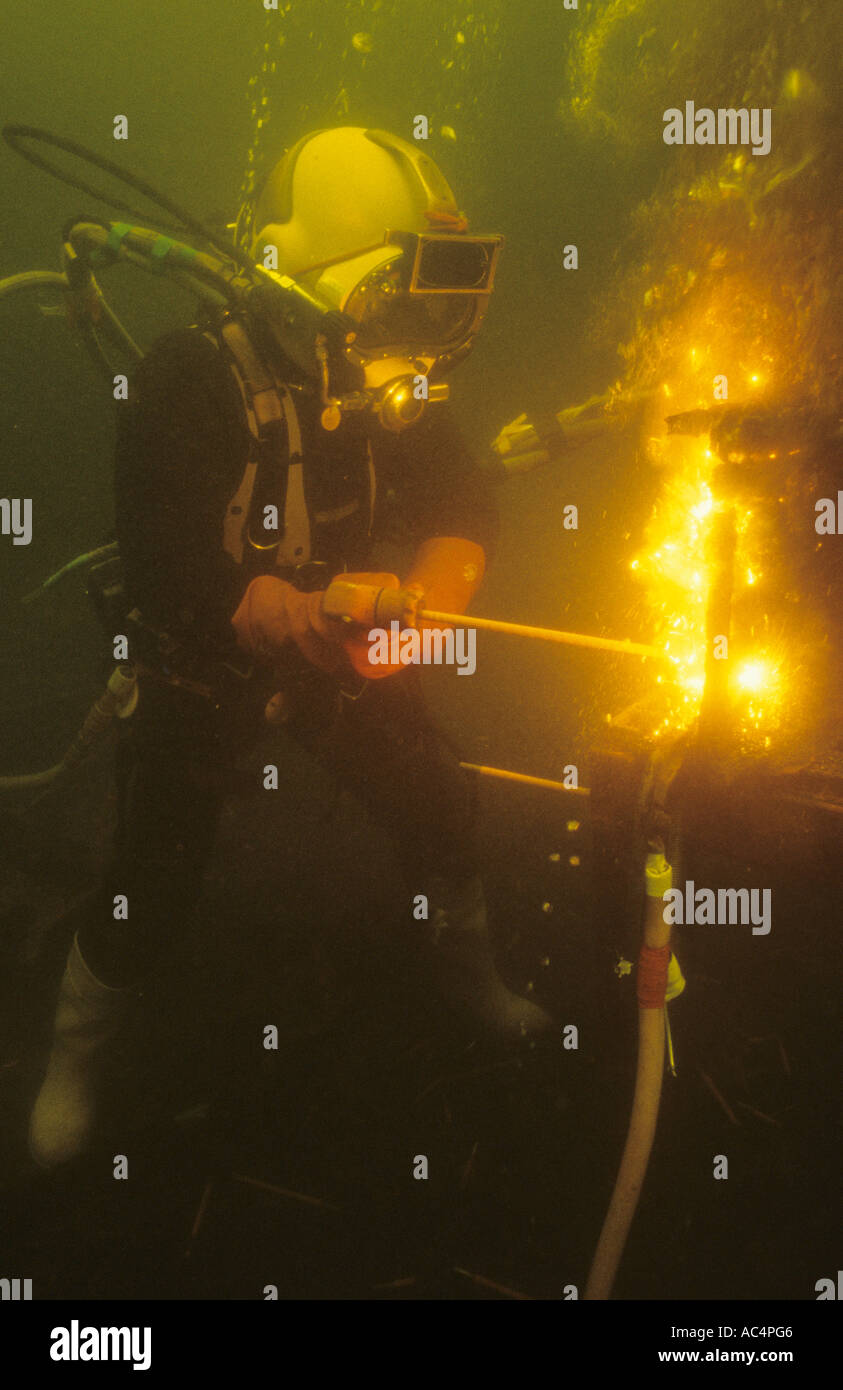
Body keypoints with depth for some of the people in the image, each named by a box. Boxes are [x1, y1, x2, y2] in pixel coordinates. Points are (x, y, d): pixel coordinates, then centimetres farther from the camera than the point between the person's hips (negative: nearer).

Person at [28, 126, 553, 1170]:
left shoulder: (392, 384, -7)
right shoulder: (195, 379, -25)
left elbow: (461, 507, -7)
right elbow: (166, 564, -33)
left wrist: (433, 584, -30)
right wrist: (301, 614, -47)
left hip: (338, 651, 5)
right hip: (199, 672, -4)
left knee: (438, 807, 6)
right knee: (149, 888, 0)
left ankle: (461, 963, 38)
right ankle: (76, 1054, 30)